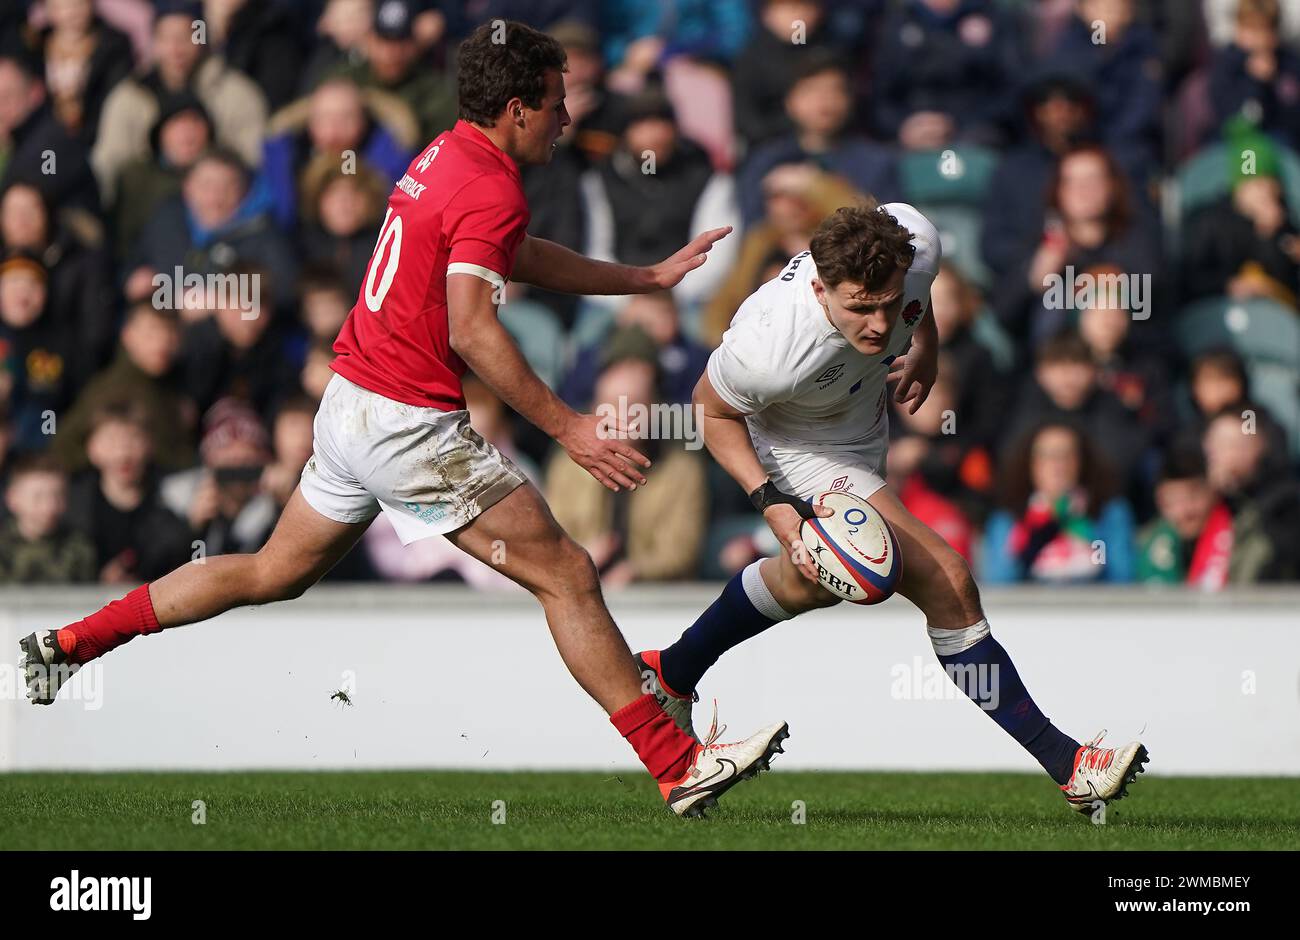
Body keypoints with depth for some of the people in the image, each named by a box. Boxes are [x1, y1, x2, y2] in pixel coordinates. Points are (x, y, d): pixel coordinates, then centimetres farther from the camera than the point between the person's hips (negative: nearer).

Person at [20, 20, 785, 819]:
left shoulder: (446, 156, 13)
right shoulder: (493, 190, -17)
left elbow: (528, 259, 28)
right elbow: (472, 329, -27)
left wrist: (651, 278, 31)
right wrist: (567, 428, -26)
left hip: (350, 405, 9)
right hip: (411, 423, -9)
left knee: (276, 574, 23)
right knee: (567, 575, -6)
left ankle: (70, 643, 25)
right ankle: (678, 766, -8)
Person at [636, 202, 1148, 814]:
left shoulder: (913, 242, -31)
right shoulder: (773, 348, -42)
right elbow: (714, 410, -20)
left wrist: (924, 348, -6)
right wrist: (773, 506, -30)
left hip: (862, 435, 7)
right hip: (800, 453, -7)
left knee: (808, 583, 31)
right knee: (948, 585, -19)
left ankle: (670, 675, 54)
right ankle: (1066, 764, -10)